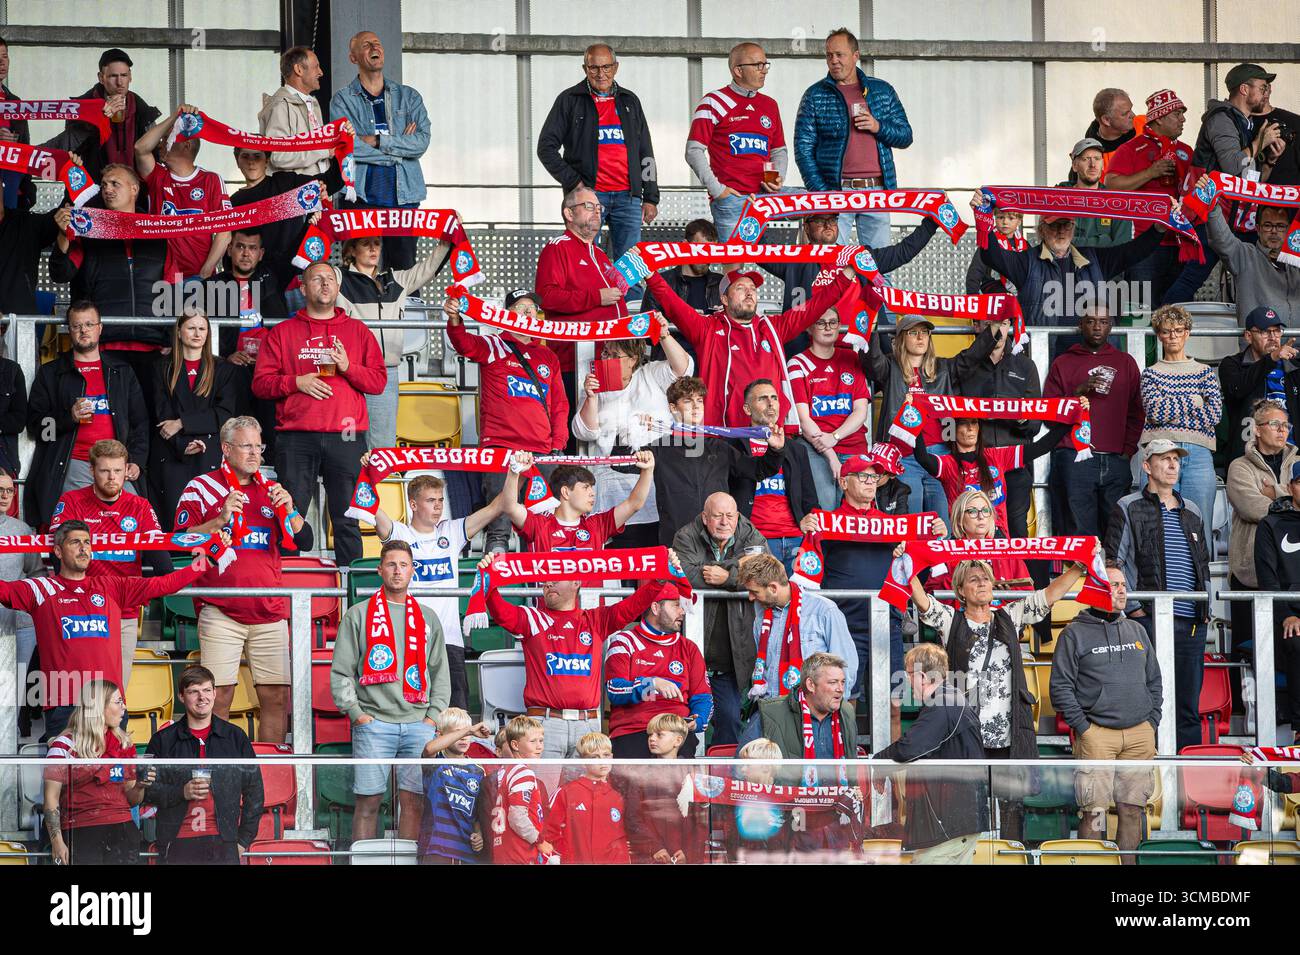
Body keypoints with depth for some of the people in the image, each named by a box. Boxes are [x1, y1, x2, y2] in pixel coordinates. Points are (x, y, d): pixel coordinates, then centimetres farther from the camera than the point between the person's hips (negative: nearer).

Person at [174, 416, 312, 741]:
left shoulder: (271, 490, 18)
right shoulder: (201, 488, 6)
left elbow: (305, 541, 14)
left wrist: (288, 510, -3)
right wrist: (221, 519, -14)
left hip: (270, 613, 4)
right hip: (221, 612, -4)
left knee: (278, 698, 1)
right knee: (219, 697, -9)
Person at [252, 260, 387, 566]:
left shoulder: (358, 331, 15)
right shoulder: (283, 332, 13)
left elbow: (379, 381, 9)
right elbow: (260, 383, 7)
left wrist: (348, 367, -8)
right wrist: (297, 382, -9)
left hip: (345, 437, 1)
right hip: (296, 439, 0)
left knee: (346, 519, -1)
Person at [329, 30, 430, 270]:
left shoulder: (409, 96, 14)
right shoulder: (343, 99, 7)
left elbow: (422, 141, 0)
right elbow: (345, 146, -9)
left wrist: (377, 141, -9)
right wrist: (399, 146, -5)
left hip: (403, 196, 2)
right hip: (360, 197, -2)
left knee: (404, 271, 0)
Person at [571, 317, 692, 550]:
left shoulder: (652, 375, 15)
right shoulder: (595, 386, 17)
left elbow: (682, 368, -3)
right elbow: (585, 433, 7)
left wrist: (665, 337, -13)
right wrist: (591, 398, -6)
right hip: (611, 478, 1)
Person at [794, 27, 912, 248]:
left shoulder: (883, 91, 13)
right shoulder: (815, 95, 4)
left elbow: (905, 136, 14)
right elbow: (803, 149, 1)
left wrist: (879, 127, -7)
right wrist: (820, 191, -10)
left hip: (877, 188, 3)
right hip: (835, 190, -3)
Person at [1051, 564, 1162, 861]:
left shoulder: (1136, 631, 17)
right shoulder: (1075, 633, 1)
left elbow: (1154, 681, 21)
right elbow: (1061, 686, -3)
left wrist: (1152, 722, 10)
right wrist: (1082, 726, -9)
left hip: (1140, 735, 5)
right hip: (1097, 733, -5)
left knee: (1133, 808, 5)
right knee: (1094, 810, -8)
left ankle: (1128, 862, 11)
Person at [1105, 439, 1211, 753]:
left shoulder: (1192, 512, 20)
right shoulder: (1129, 508, 3)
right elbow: (1113, 563, -3)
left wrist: (1207, 604, 15)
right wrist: (1134, 607, -10)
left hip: (1193, 622, 5)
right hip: (1150, 619, -5)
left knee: (1189, 703, 6)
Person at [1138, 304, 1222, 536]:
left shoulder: (1204, 372, 16)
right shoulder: (1151, 373, 13)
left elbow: (1215, 414, 1)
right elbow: (1155, 411, -4)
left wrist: (1172, 409, 0)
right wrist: (1192, 402, 0)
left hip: (1198, 455, 1)